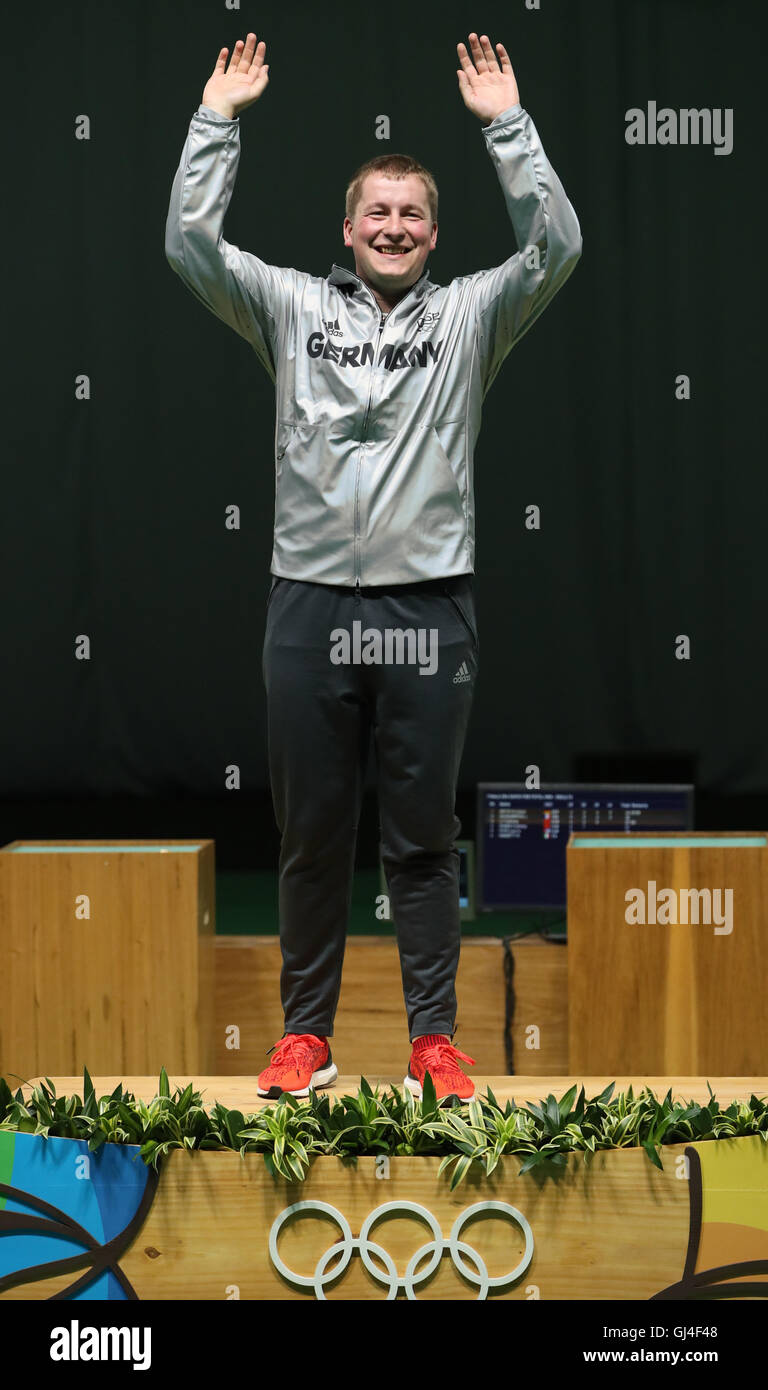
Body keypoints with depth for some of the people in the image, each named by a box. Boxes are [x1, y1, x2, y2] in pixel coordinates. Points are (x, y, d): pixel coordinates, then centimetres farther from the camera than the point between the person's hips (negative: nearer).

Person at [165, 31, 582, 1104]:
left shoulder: (470, 314, 8)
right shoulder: (290, 307, 9)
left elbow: (556, 247, -6)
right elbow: (191, 244, 0)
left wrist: (506, 122, -7)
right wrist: (217, 120, -2)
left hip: (430, 607, -1)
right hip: (311, 603, 1)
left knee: (425, 836, 5)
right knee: (311, 834, 8)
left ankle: (434, 1039, 13)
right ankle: (305, 1035, 18)